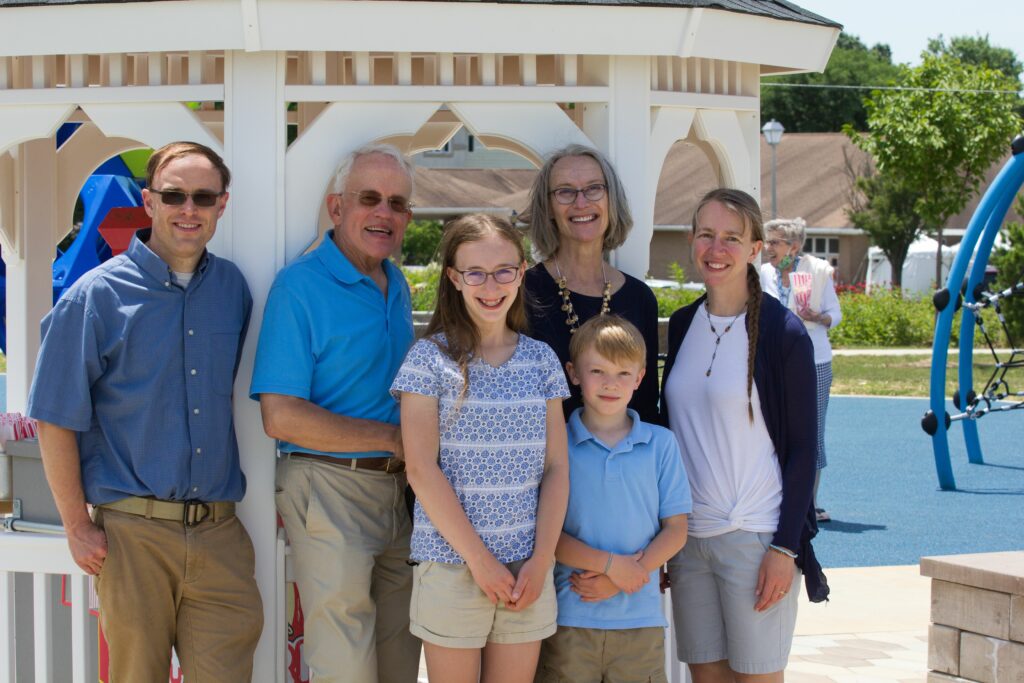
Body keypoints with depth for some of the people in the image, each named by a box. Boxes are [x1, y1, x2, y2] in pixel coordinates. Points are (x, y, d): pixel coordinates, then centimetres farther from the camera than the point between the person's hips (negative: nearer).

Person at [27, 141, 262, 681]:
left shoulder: (234, 290, 10)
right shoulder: (97, 296, -3)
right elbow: (56, 419, -2)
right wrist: (78, 527, -6)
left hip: (221, 533, 3)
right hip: (132, 532, -3)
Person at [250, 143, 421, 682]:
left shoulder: (396, 286, 12)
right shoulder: (299, 285, -12)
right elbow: (281, 416, -17)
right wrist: (395, 439, -14)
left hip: (397, 490, 7)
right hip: (329, 489, -7)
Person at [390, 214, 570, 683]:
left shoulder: (542, 360, 8)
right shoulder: (430, 358, -2)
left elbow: (556, 468, 6)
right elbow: (421, 470, -8)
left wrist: (542, 559, -5)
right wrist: (478, 557, -11)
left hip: (528, 569, 3)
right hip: (452, 564, -3)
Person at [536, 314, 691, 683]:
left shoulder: (660, 444, 6)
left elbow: (676, 529, 4)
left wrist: (621, 579, -9)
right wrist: (611, 564, -15)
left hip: (640, 620, 1)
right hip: (570, 620, -1)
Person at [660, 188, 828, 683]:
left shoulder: (782, 333, -7)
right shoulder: (683, 325, 9)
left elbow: (803, 449, -7)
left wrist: (785, 548, -12)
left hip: (755, 538, -5)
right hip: (687, 533, 5)